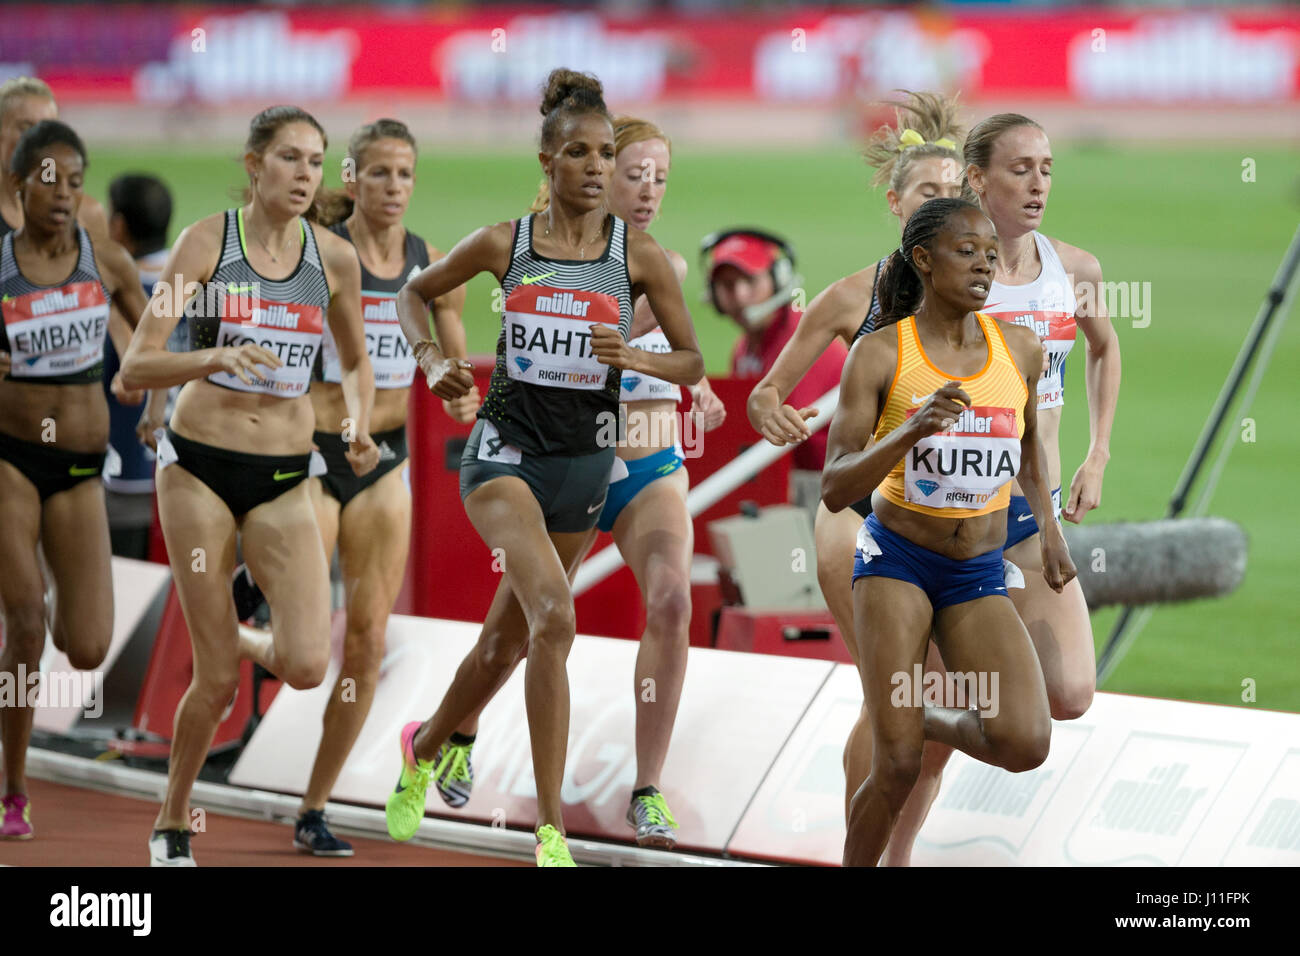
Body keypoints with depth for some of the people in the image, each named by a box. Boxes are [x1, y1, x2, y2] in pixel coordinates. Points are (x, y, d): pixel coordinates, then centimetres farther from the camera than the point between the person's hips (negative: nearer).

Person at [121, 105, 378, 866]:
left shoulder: (335, 258, 2)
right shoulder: (208, 242, -7)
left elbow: (357, 363, 19)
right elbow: (135, 368, -13)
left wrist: (361, 429, -1)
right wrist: (216, 357, -31)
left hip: (284, 480, 3)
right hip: (200, 466, -3)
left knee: (308, 667, -14)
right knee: (217, 683, -2)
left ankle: (246, 648, 22)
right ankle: (173, 824, 21)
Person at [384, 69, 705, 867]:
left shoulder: (639, 255, -3)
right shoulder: (504, 245, -3)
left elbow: (693, 363, 2)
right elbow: (416, 293, 13)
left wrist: (636, 358, -18)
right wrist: (435, 359, -5)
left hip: (585, 463, 3)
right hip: (506, 449, -3)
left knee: (507, 642, 14)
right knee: (555, 616, -24)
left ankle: (427, 745, 46)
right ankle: (551, 831, -23)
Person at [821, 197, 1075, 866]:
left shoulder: (1020, 349, 1)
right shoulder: (880, 354, -10)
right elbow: (834, 490, -15)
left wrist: (1049, 528, 19)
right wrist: (913, 430, -29)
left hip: (979, 578, 3)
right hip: (896, 558, -3)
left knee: (1025, 745, -18)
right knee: (897, 768, -12)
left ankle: (927, 721, 14)